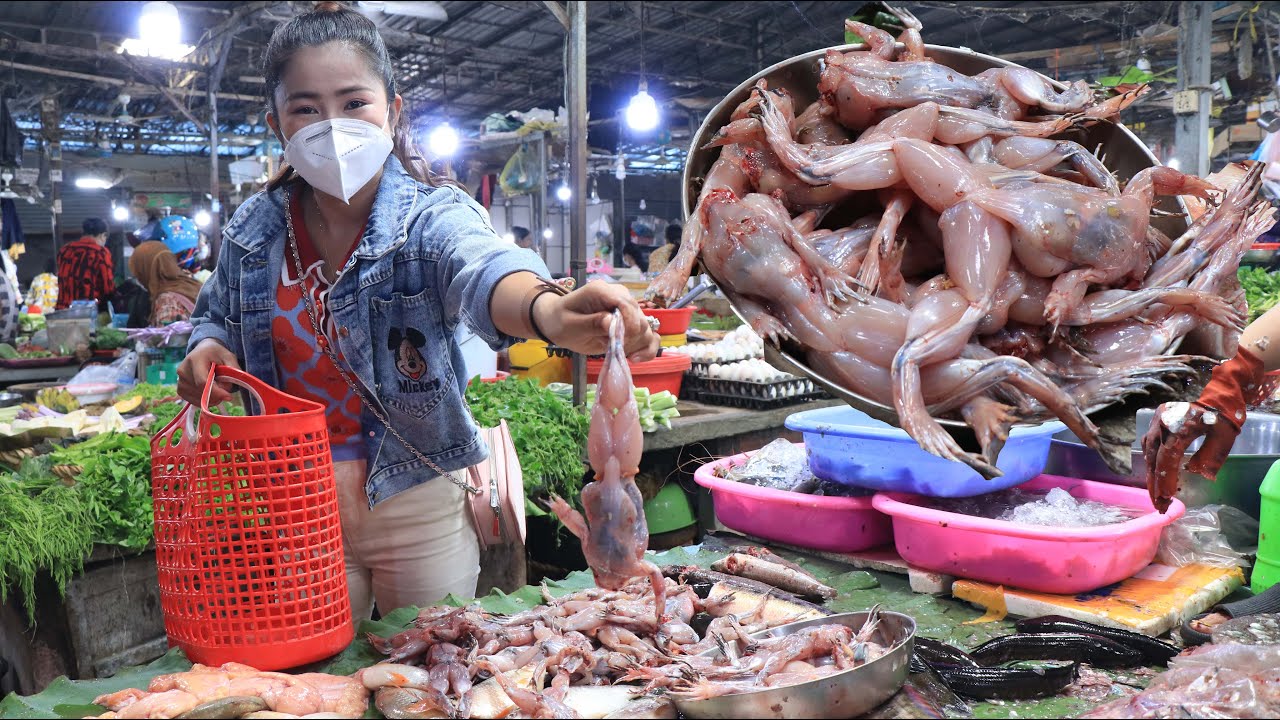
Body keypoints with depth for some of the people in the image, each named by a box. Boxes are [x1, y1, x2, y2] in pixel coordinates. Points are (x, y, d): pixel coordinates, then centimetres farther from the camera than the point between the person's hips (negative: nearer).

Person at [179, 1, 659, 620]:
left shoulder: (429, 217, -17)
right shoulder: (253, 232, -3)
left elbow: (482, 267, -40)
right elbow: (219, 315, 16)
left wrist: (548, 311, -63)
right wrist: (208, 351, -7)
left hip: (419, 502, -2)